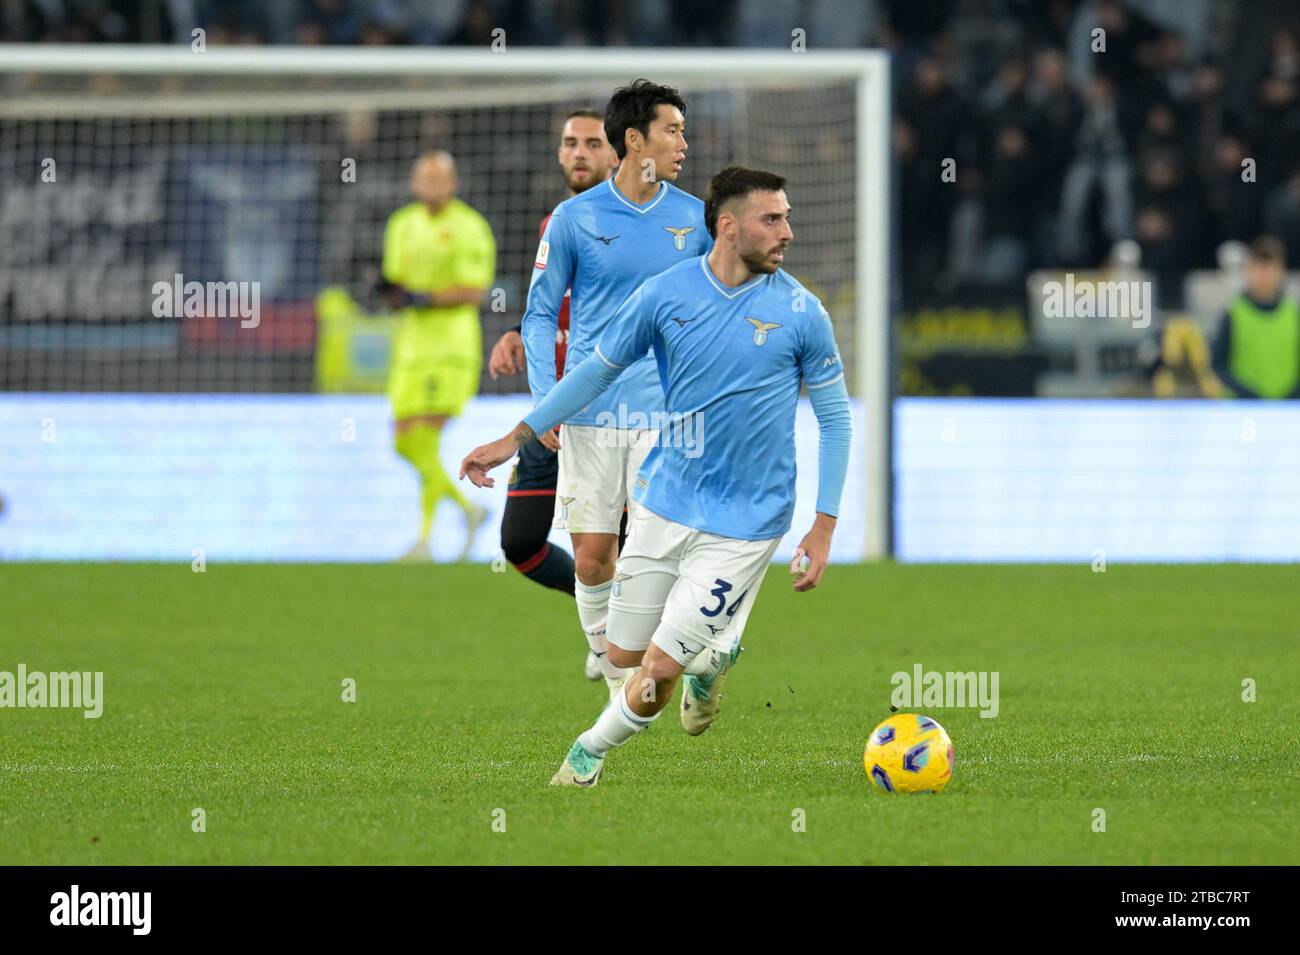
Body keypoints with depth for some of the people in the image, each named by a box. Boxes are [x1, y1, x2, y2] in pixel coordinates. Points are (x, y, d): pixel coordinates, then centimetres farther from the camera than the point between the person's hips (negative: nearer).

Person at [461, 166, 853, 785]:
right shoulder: (665, 294, -4)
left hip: (745, 523, -3)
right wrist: (515, 439, 9)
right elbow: (599, 368, 9)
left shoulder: (800, 312, -8)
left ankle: (593, 749, 21)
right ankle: (710, 657, 41)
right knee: (624, 653, 9)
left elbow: (834, 418, 0)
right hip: (664, 501, 3)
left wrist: (823, 528, -6)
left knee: (660, 669, -8)